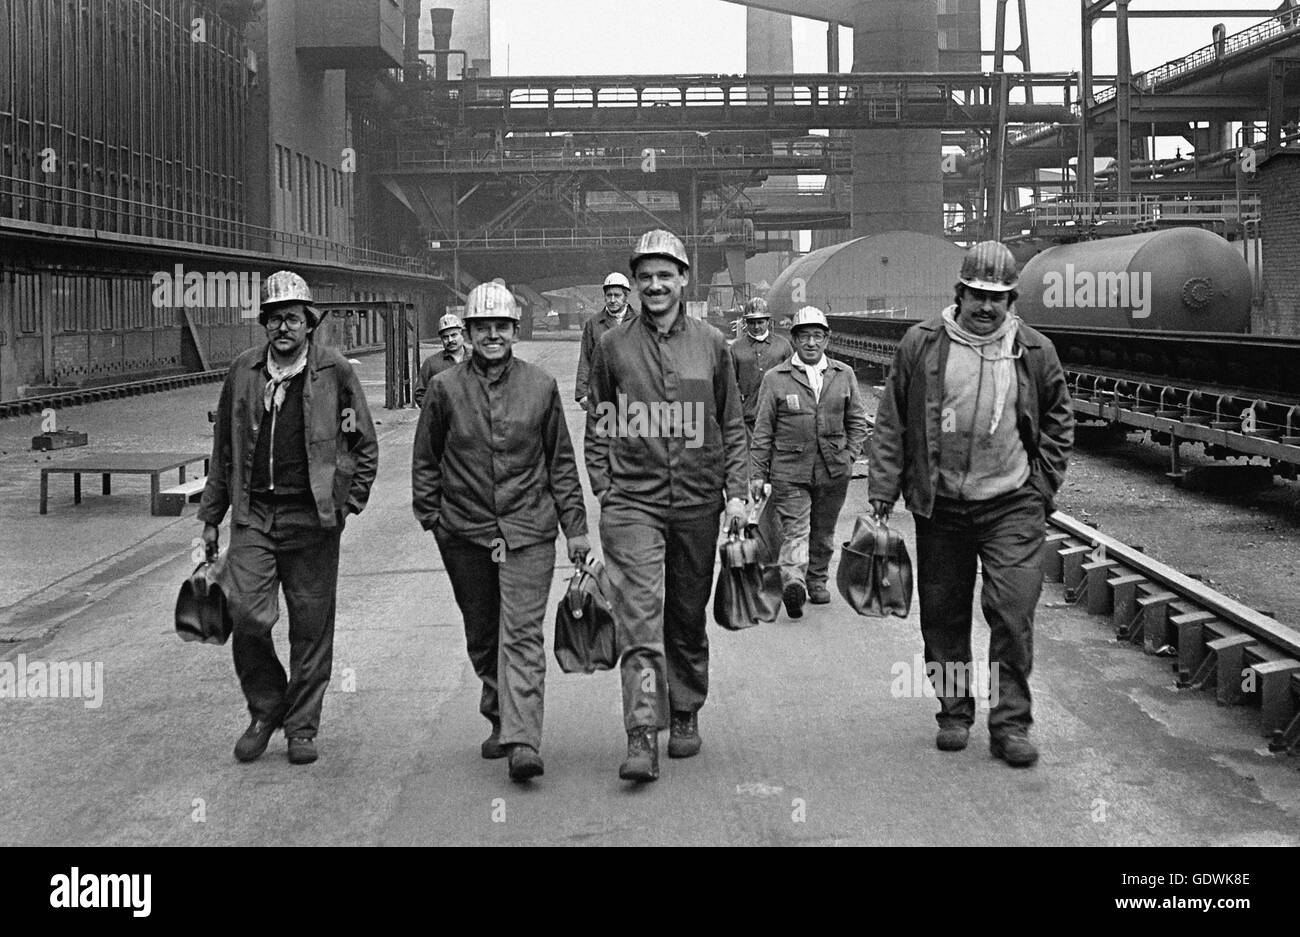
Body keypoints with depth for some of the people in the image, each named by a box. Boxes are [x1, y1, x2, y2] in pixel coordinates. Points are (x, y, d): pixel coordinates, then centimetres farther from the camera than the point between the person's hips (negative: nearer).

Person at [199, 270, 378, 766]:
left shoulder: (334, 371, -1)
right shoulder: (244, 371, 7)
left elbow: (366, 446, 6)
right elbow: (223, 449, 15)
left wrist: (346, 503, -3)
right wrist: (211, 517, 15)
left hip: (311, 518, -2)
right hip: (253, 514, 2)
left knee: (311, 628, 4)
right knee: (246, 614, -10)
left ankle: (302, 726, 20)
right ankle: (265, 708, 14)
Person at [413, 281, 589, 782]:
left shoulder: (540, 386, 3)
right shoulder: (445, 388, 2)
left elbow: (561, 461, 8)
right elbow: (425, 459, 12)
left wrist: (575, 527, 6)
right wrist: (430, 515, 6)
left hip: (528, 531, -2)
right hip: (465, 533, 2)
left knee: (521, 635, -10)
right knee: (482, 636, 12)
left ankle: (522, 741, -16)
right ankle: (500, 718, 30)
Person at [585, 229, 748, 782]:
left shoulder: (711, 344, 6)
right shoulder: (613, 347, 3)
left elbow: (732, 425, 11)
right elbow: (598, 426, 10)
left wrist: (735, 491, 5)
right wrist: (603, 489, 2)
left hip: (697, 504, 2)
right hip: (632, 503, -2)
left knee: (688, 619, 13)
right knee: (640, 620, -12)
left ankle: (686, 715, 29)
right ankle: (642, 736, -14)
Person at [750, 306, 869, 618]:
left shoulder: (844, 375, 8)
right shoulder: (775, 378, 0)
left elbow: (857, 420, 15)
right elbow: (763, 430, 2)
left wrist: (849, 455, 3)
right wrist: (757, 473, -1)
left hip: (833, 472, 3)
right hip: (789, 470, -3)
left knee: (823, 532, 14)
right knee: (795, 529, -15)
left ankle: (817, 581, 30)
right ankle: (793, 582, -29)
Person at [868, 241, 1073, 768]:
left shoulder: (1034, 352, 2)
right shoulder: (922, 344, 0)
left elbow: (1057, 423, 14)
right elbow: (892, 423, 3)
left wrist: (1042, 487, 6)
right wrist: (883, 489, -1)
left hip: (1011, 506, -1)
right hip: (939, 506, 1)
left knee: (1013, 612, -8)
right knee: (943, 614, 9)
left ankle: (1010, 724, 1)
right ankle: (954, 711, 24)